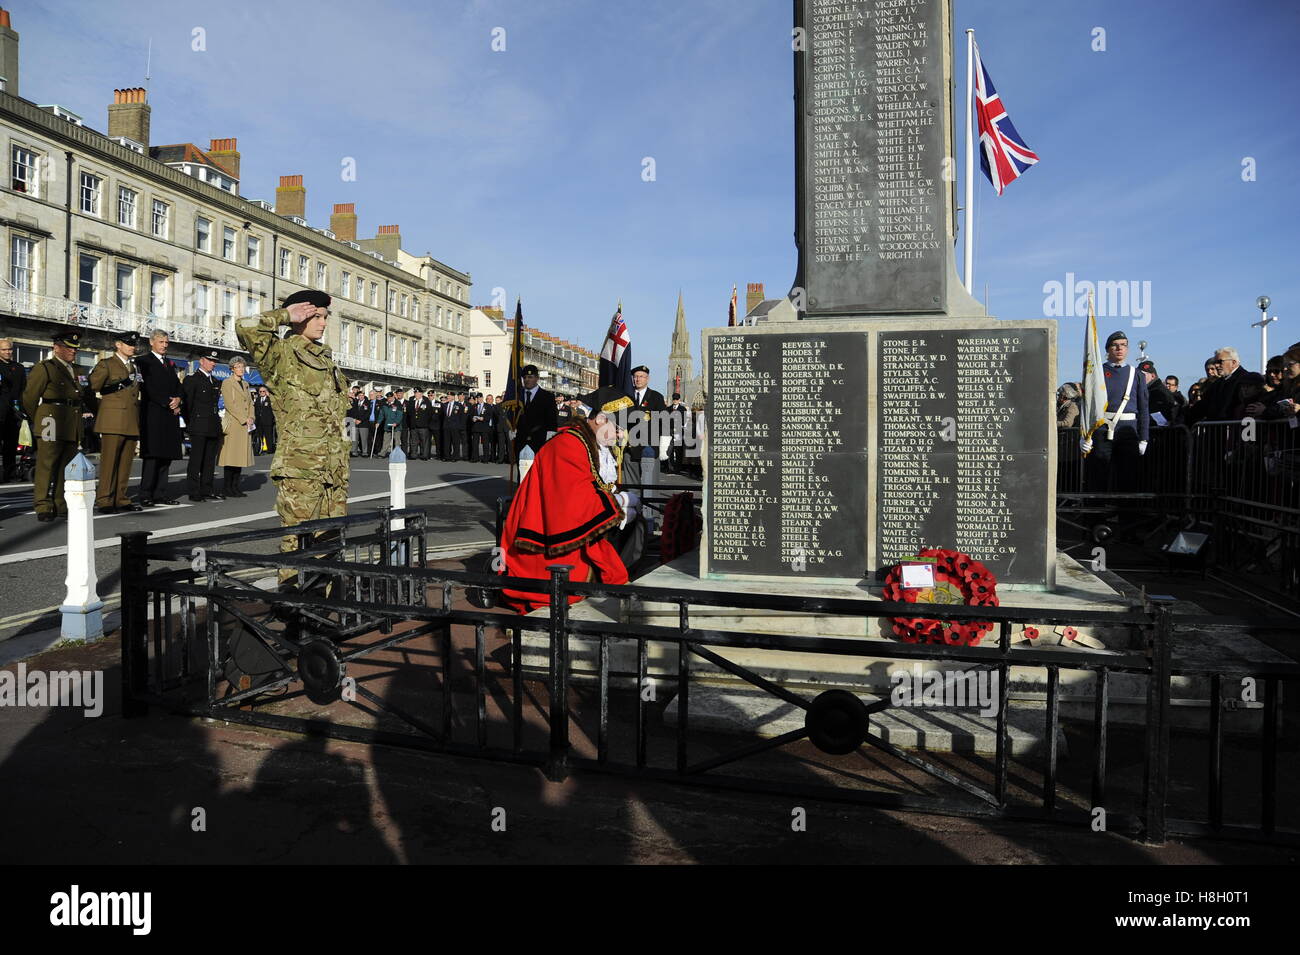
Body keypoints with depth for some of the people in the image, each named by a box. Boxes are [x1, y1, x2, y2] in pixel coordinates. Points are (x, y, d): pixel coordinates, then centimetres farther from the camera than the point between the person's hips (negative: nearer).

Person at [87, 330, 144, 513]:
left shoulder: (135, 366, 21)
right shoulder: (106, 364, 0)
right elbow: (91, 389, -5)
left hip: (131, 422, 6)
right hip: (113, 421, -6)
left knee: (126, 463, 7)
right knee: (109, 462, -6)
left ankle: (120, 499, 12)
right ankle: (104, 501, -4)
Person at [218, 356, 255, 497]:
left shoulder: (246, 384, 20)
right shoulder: (227, 383, -2)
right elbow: (229, 404, -10)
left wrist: (251, 418, 2)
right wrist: (244, 419, -12)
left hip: (245, 426, 7)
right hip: (233, 425, -7)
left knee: (241, 455, 5)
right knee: (231, 455, -8)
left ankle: (235, 487, 8)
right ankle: (226, 488, -3)